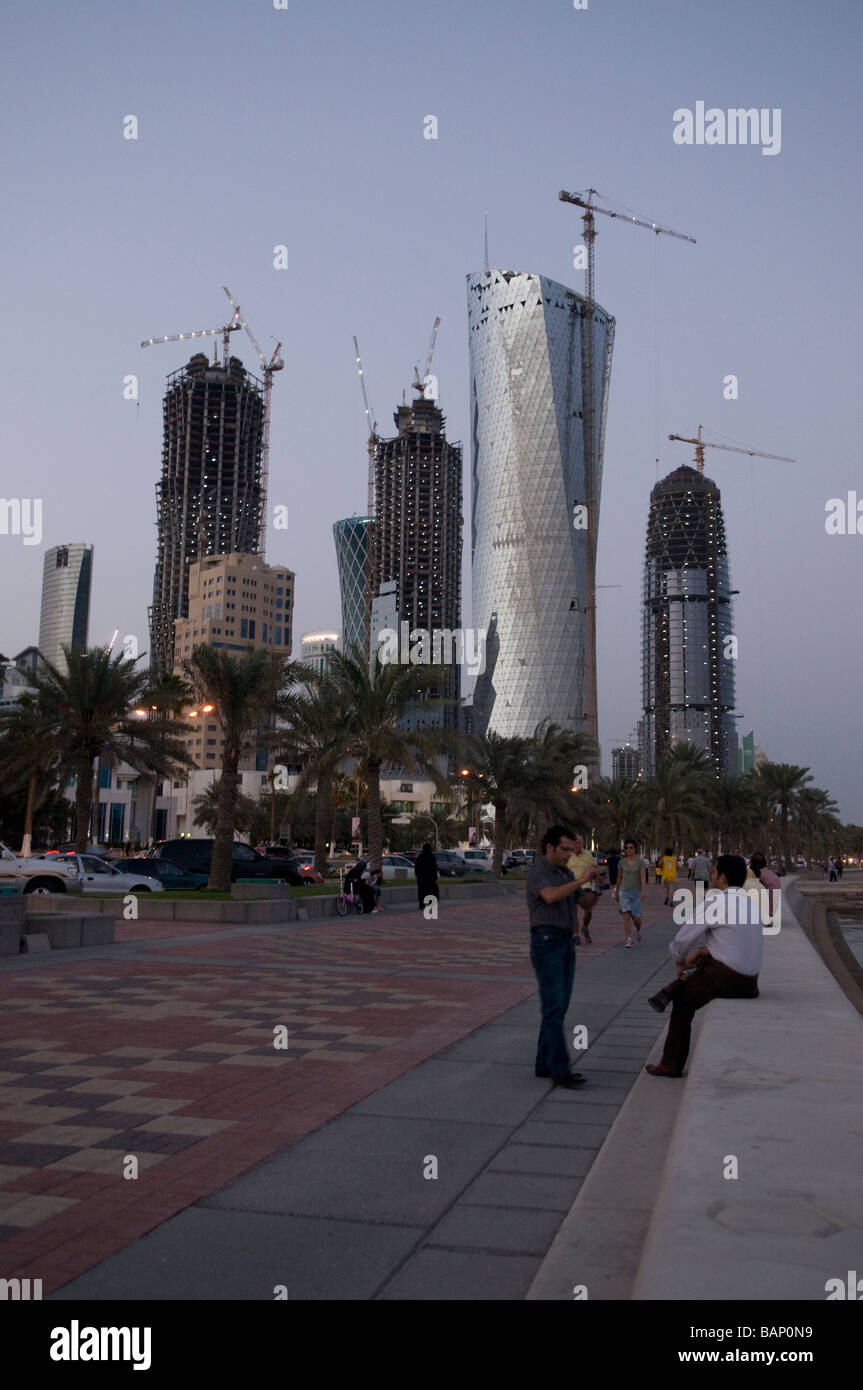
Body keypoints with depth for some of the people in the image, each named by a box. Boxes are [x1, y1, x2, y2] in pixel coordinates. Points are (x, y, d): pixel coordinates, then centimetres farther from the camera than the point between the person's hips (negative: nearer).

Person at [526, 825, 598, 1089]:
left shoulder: (565, 874, 15)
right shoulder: (538, 872, -12)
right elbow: (551, 896, -32)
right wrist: (581, 880, -29)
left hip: (566, 943, 9)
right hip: (546, 941, -9)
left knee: (559, 1007, 9)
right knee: (553, 1007, -11)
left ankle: (545, 1064, 16)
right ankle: (560, 1070, -11)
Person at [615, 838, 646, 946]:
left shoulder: (640, 862, -4)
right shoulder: (622, 862, 4)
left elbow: (643, 878, -12)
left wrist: (643, 891, -26)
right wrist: (616, 892, 20)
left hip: (636, 892, -1)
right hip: (624, 891, 1)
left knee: (636, 917, 4)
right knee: (626, 916, -12)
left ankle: (638, 931, 37)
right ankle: (629, 940, -10)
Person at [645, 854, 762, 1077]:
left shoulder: (714, 902, -13)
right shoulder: (752, 903, 11)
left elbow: (682, 940, -7)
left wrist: (679, 964, 13)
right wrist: (701, 952, 16)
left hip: (723, 981, -7)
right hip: (750, 983, 7)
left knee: (684, 1001, 19)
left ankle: (672, 1064, 26)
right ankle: (669, 992, 17)